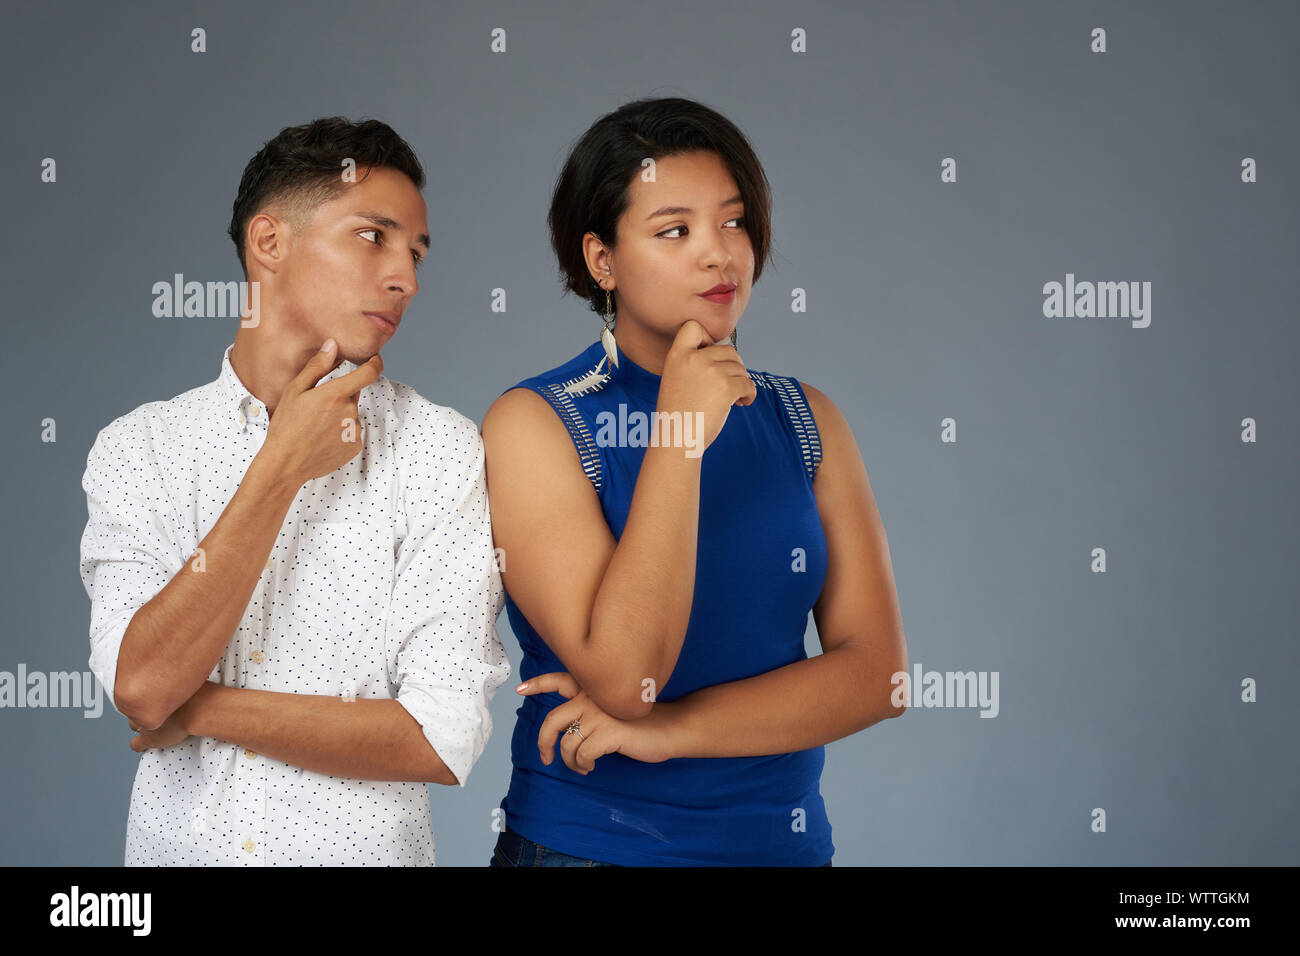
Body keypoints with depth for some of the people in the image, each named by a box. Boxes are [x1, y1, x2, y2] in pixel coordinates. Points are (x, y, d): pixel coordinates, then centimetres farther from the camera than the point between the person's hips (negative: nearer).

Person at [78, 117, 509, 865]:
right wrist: (281, 468, -17)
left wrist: (201, 709, -12)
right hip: (177, 844, 2)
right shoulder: (138, 447, -3)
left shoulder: (442, 449, -9)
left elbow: (442, 741, -16)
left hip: (363, 844, -1)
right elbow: (143, 687, -17)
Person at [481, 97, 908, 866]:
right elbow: (622, 677, -21)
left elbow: (877, 670, -6)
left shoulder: (805, 420, 1)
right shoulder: (534, 423, -11)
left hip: (786, 838, 4)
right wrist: (679, 437, -23)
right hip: (589, 840, -3)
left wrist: (674, 728, -16)